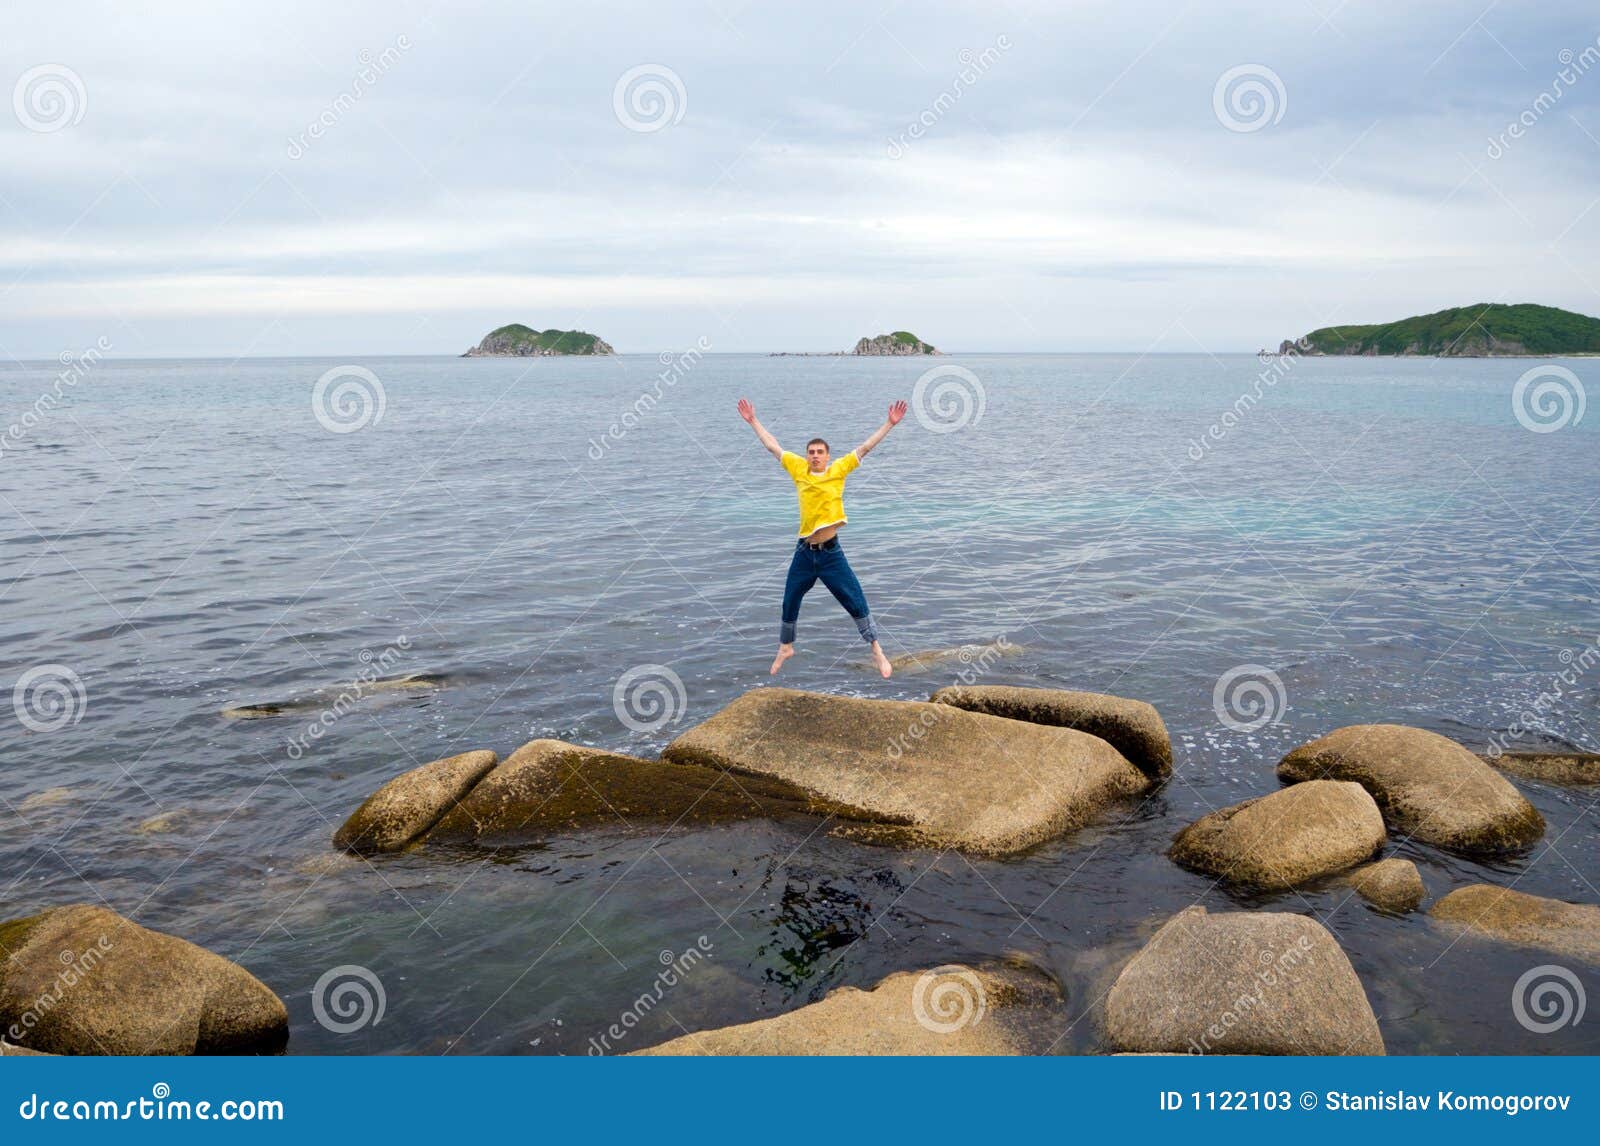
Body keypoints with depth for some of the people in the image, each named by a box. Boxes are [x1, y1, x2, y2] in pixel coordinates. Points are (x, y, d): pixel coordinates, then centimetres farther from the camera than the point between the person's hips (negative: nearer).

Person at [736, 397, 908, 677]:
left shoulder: (838, 470, -1)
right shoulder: (799, 469, 3)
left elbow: (865, 447, -3)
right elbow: (773, 446, 11)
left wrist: (890, 423, -7)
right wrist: (753, 421, 15)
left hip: (832, 553, -2)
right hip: (804, 552, 2)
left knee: (857, 604, -2)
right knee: (789, 604, 14)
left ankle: (877, 652, 10)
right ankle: (785, 648, 36)